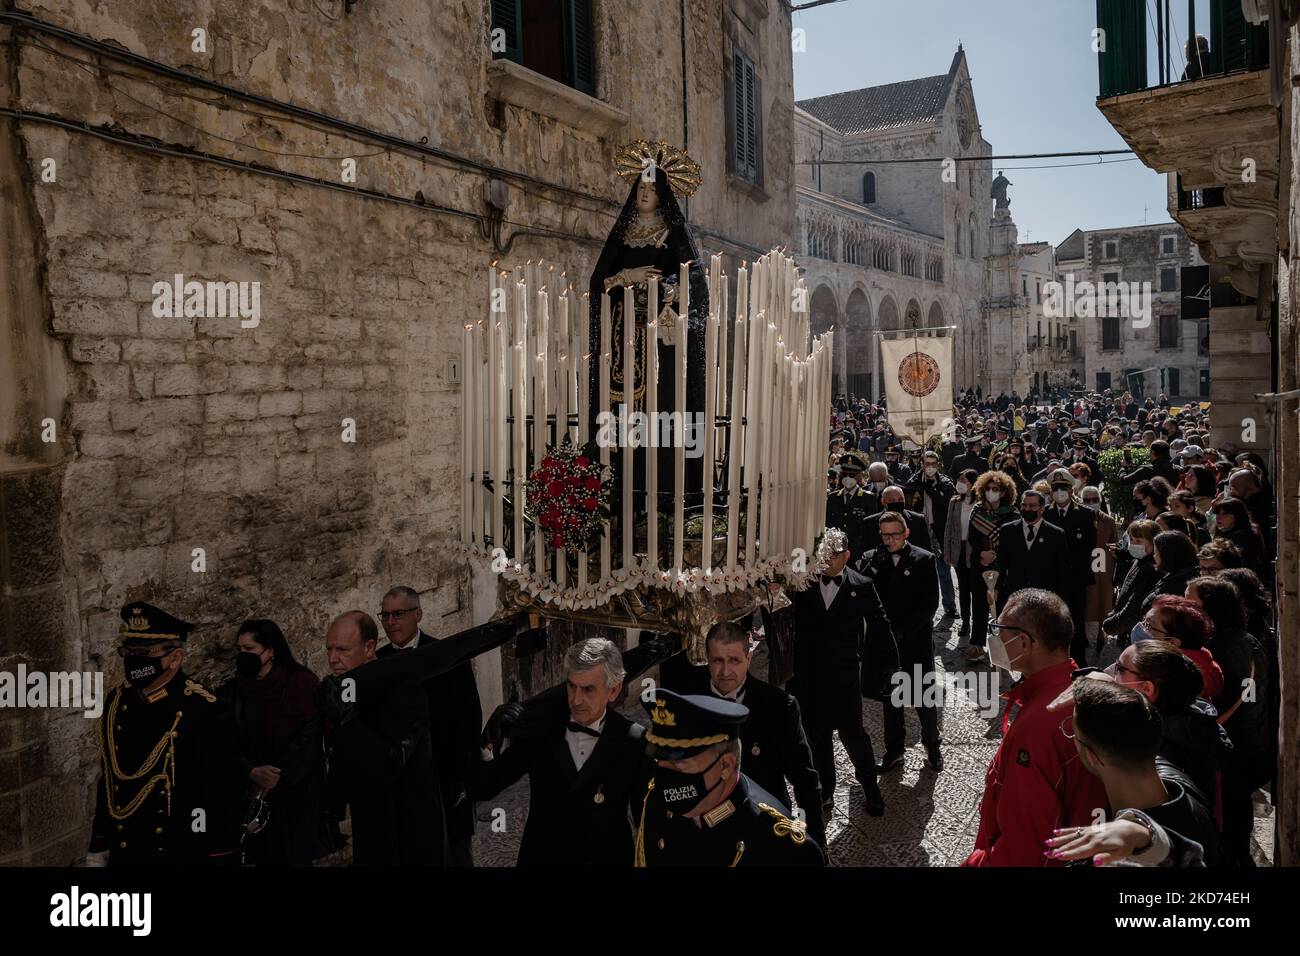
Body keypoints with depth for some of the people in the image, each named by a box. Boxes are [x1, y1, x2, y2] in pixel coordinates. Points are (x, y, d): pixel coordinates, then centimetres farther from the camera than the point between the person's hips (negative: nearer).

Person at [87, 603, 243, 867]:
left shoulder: (204, 710, -17)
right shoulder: (117, 702, 1)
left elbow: (223, 796, -15)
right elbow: (108, 780, 11)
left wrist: (222, 859, -14)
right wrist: (98, 847, 13)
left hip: (183, 857, -5)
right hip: (122, 854, 5)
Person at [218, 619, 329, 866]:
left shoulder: (302, 684, -7)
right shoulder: (230, 693, 2)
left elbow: (308, 735, -11)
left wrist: (276, 777, -15)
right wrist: (251, 772, -19)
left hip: (297, 793, -2)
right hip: (253, 798, 3)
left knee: (297, 856, 3)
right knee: (264, 858, 6)